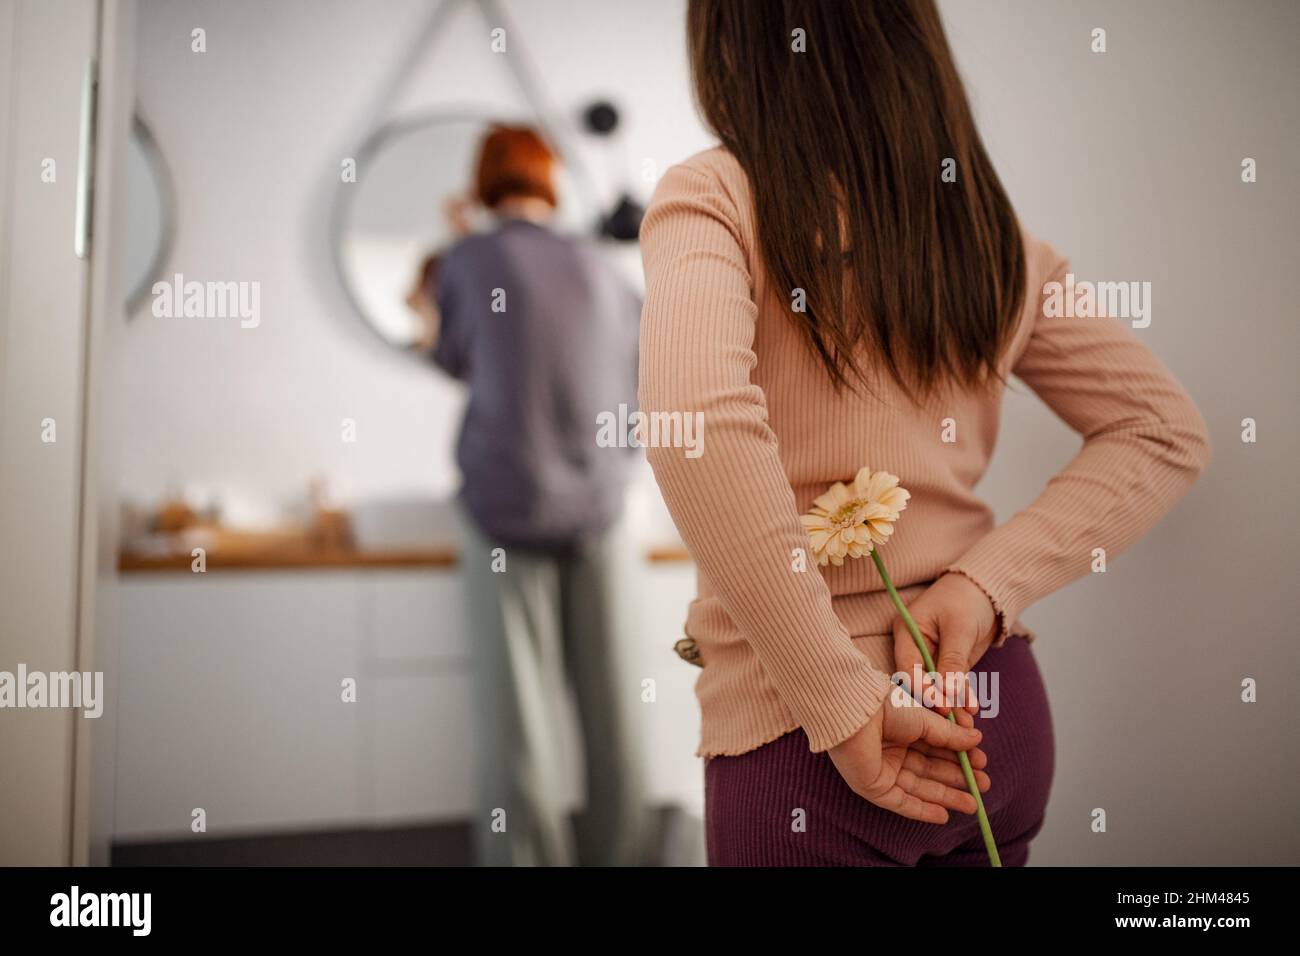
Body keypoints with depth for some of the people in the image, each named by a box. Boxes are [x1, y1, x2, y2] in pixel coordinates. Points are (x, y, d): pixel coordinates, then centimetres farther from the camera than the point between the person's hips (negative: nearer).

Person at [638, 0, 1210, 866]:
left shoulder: (715, 198, -10)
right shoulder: (990, 226, 6)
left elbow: (700, 417, -28)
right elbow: (1168, 433, 7)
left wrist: (841, 705, -22)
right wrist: (987, 581, -5)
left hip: (793, 731, -5)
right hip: (1001, 710, 6)